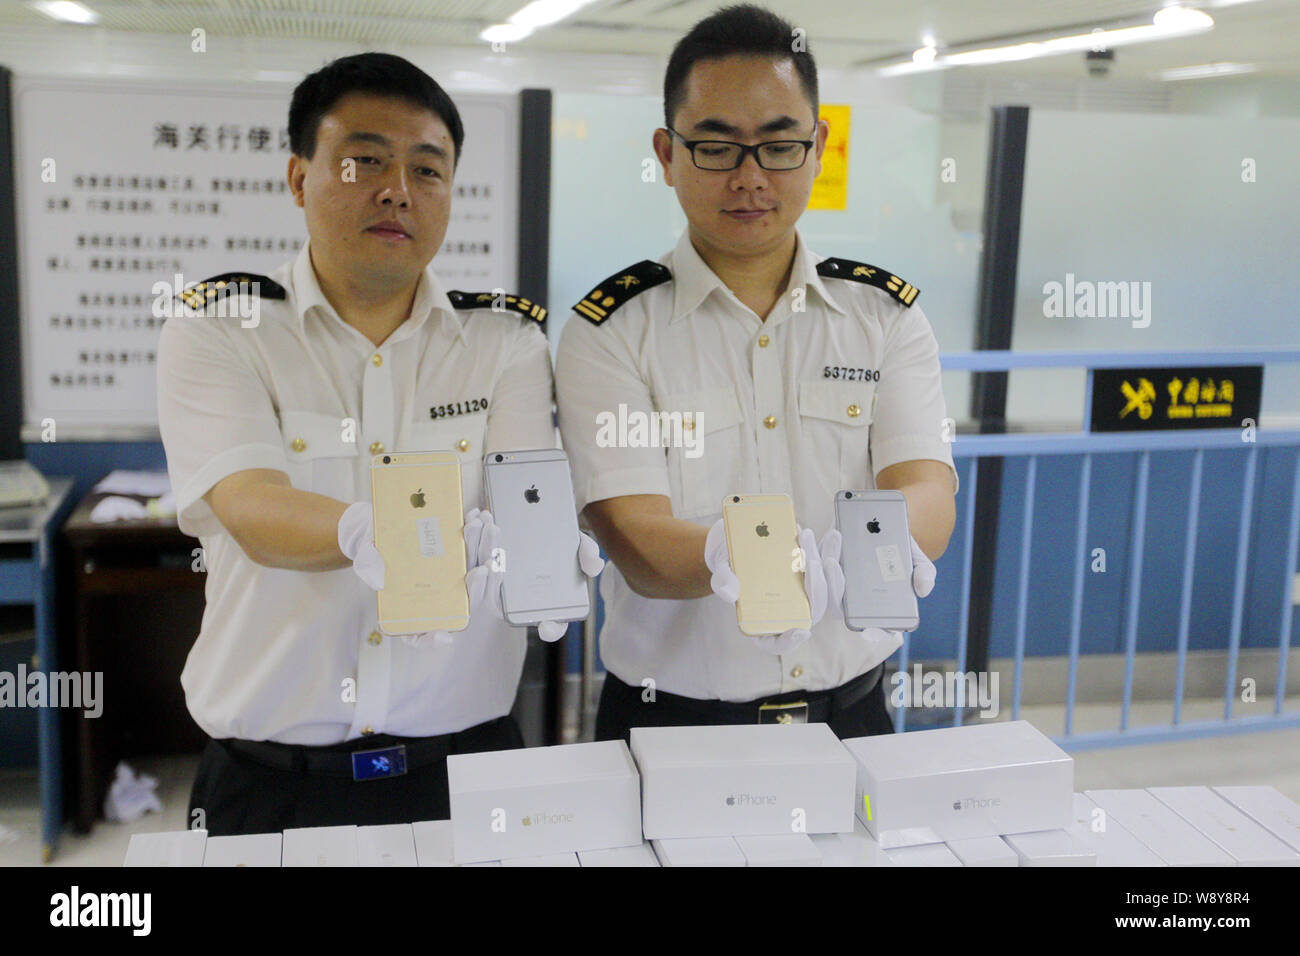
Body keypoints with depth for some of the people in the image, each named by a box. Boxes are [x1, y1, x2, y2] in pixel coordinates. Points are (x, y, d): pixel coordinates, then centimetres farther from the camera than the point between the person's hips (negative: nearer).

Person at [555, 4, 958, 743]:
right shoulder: (609, 333, -1)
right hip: (672, 722, -2)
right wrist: (734, 557, -35)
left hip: (852, 715, 2)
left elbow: (928, 491, -7)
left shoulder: (887, 314, 7)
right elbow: (636, 543, -13)